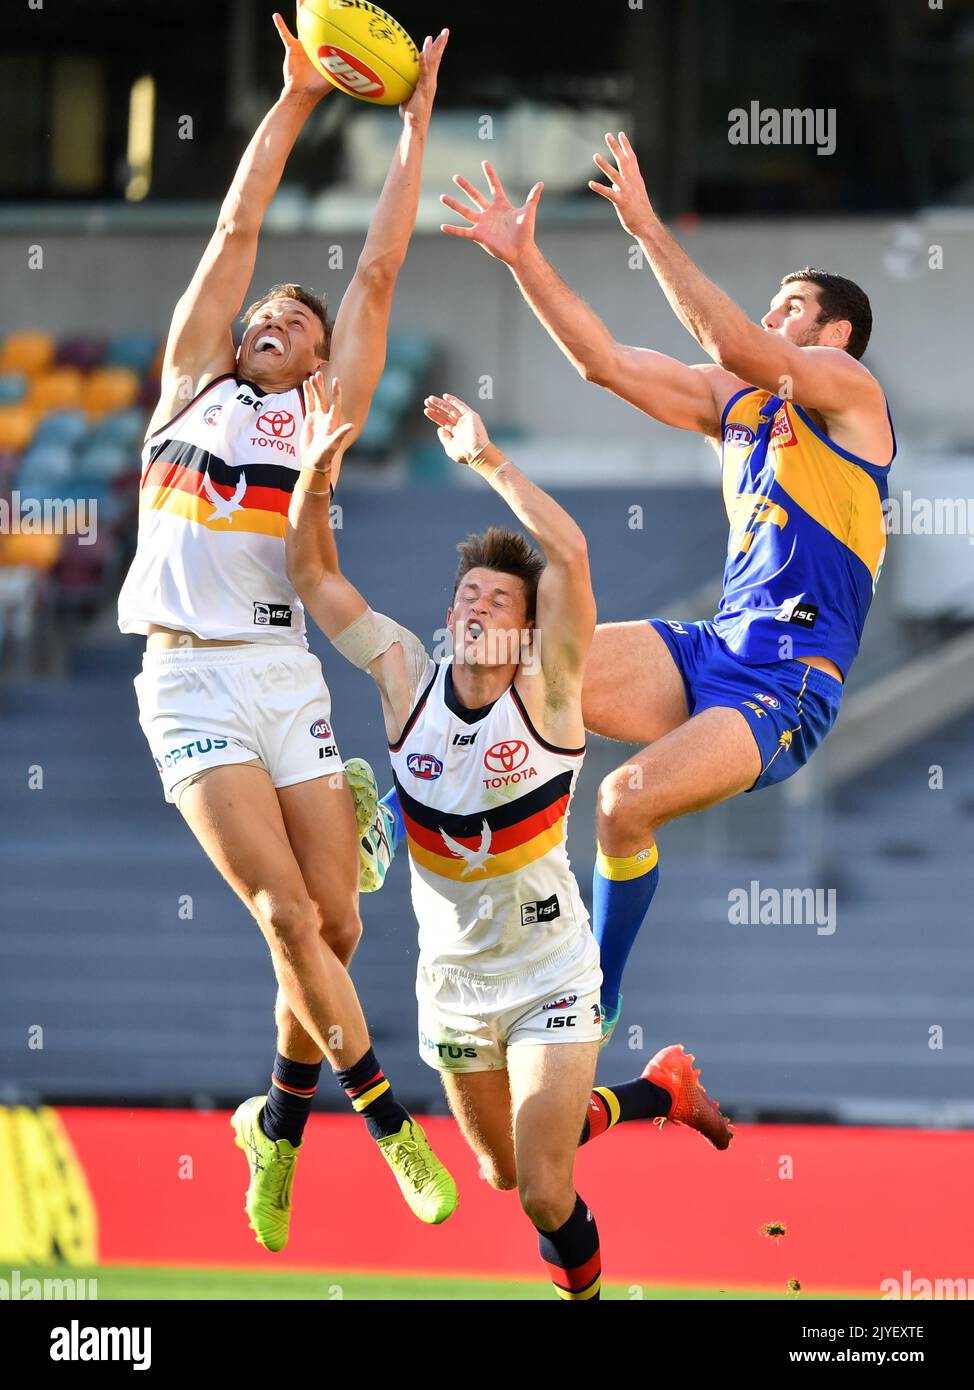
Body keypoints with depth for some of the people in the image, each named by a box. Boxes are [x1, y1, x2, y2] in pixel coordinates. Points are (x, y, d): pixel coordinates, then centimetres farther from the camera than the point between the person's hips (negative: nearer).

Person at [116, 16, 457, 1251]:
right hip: (191, 682, -2)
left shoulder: (324, 417, 14)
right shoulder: (193, 384, 13)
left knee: (333, 925, -3)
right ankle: (381, 1114, -3)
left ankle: (280, 1116, 18)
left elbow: (377, 272, 11)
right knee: (285, 912, -14)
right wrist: (294, 100, 7)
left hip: (287, 677, 2)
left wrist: (415, 125, 9)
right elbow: (236, 232, 11)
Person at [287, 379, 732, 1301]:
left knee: (544, 1196, -13)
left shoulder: (546, 691, -17)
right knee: (503, 1170, 21)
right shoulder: (408, 681, -6)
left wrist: (487, 461, -33)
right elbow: (313, 575, -6)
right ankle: (659, 1090, 47)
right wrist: (314, 474, -20)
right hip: (452, 975, 5)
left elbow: (569, 554, -32)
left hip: (549, 974, -5)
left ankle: (587, 1290, 21)